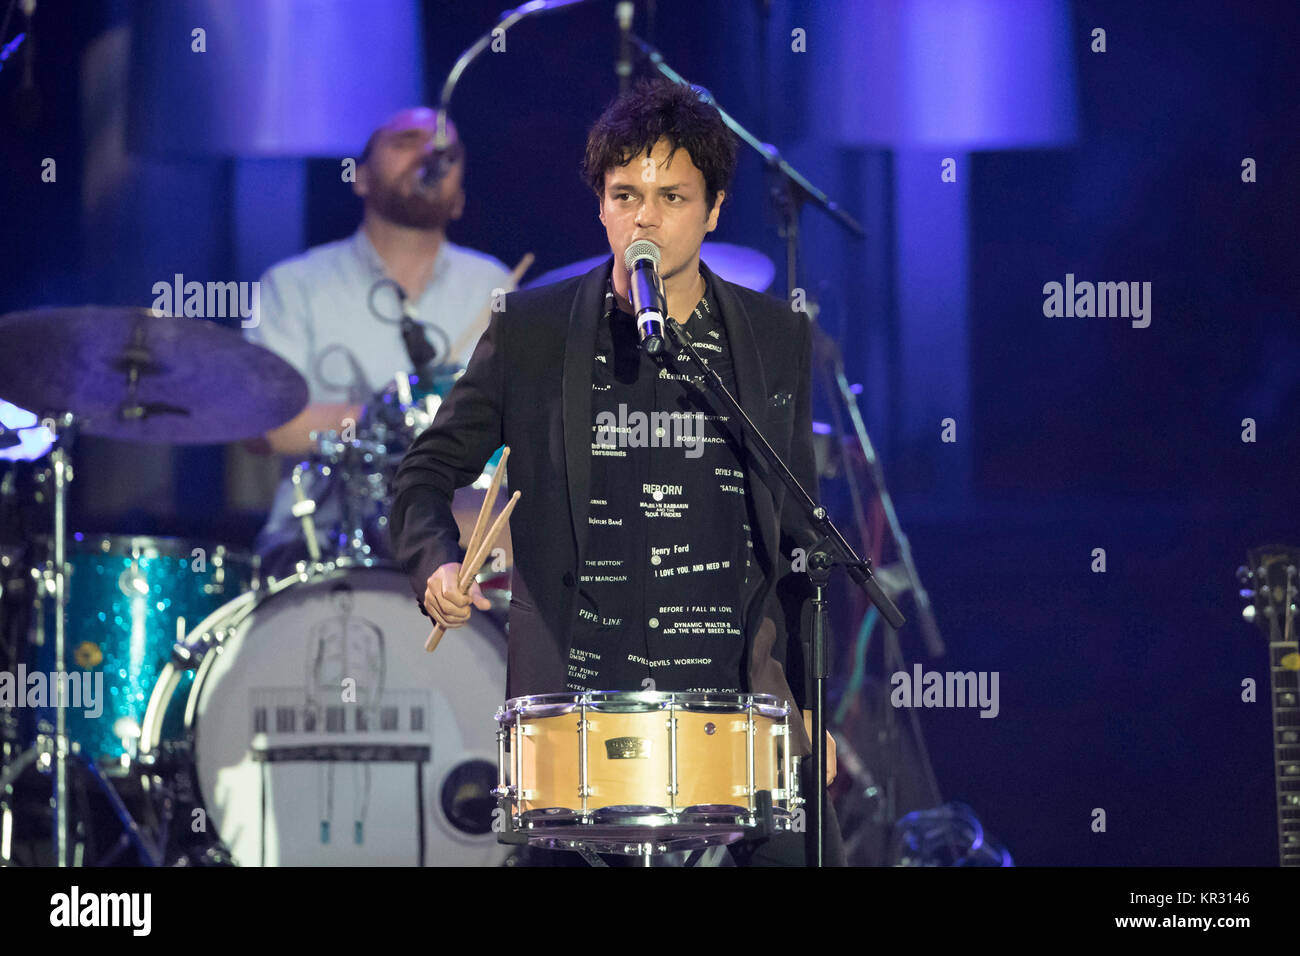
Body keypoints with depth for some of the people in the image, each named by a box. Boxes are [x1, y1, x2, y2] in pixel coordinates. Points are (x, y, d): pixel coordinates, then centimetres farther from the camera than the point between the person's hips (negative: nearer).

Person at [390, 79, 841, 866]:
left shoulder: (776, 340, 10)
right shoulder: (530, 332, 4)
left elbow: (797, 536, 16)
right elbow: (428, 474, 10)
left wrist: (812, 704, 12)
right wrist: (439, 565, -12)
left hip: (741, 697, 1)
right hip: (576, 700, -1)